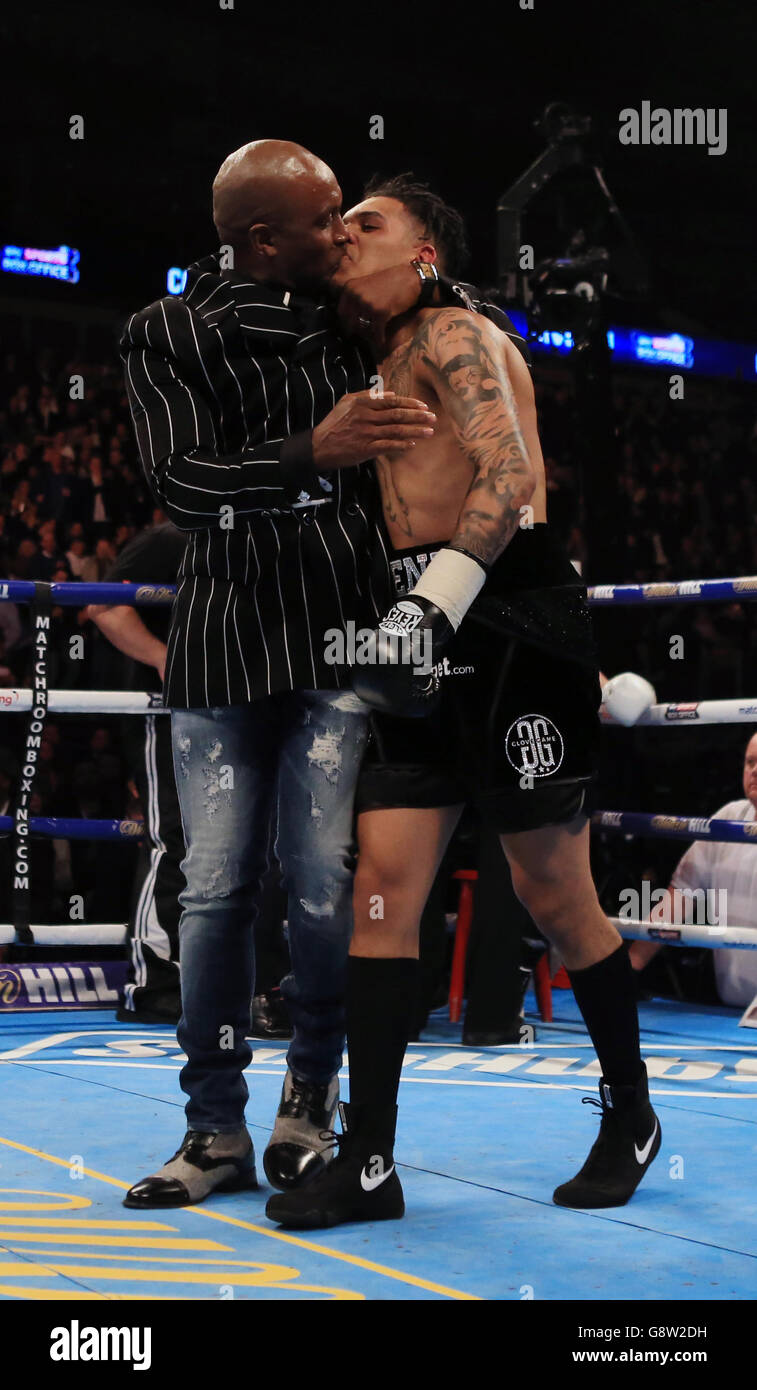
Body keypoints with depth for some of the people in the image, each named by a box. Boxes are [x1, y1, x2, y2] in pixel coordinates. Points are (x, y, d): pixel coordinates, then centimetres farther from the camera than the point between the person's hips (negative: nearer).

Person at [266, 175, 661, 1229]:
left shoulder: (450, 331, -3)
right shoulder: (384, 367, 24)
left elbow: (509, 476, -19)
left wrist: (434, 601, -26)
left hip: (510, 624, -9)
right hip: (433, 634, 9)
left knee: (553, 894, 0)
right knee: (383, 880, -1)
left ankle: (630, 1116, 20)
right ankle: (369, 1163, 1)